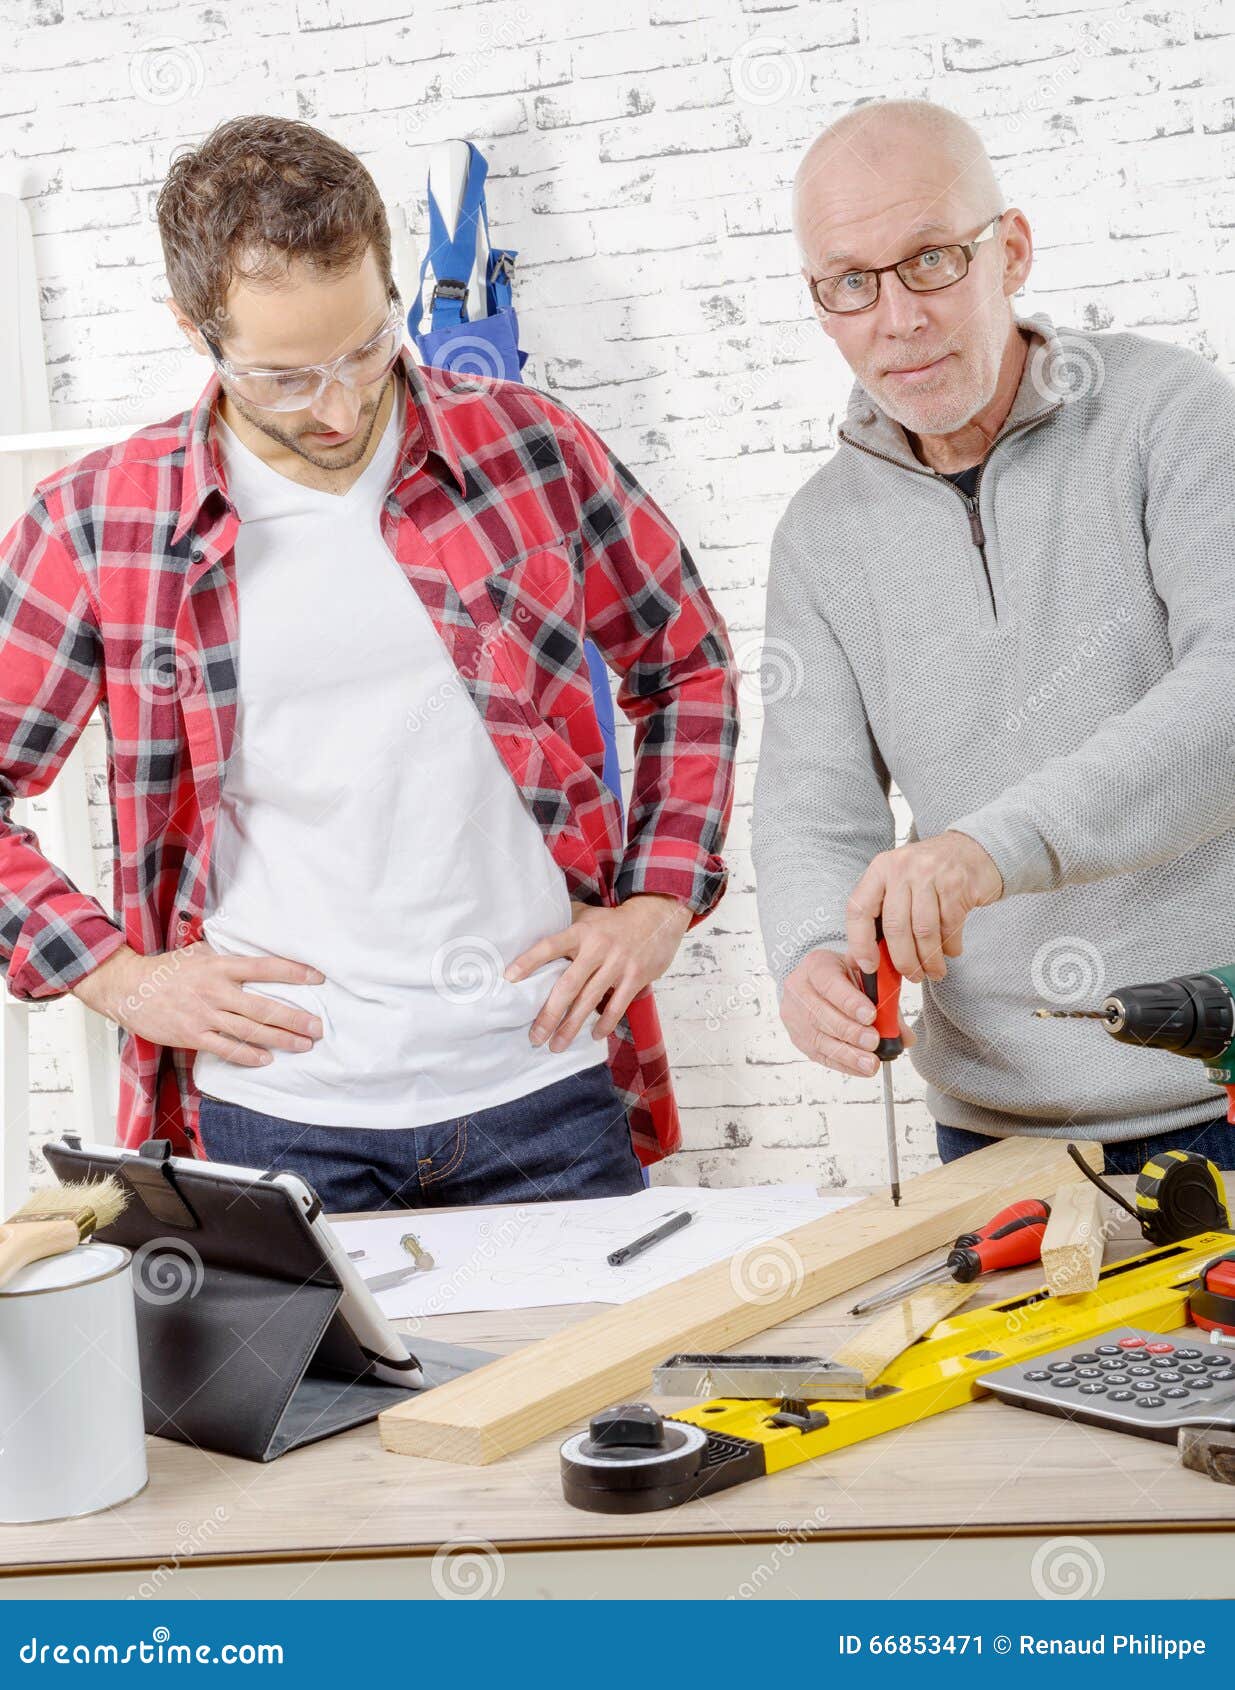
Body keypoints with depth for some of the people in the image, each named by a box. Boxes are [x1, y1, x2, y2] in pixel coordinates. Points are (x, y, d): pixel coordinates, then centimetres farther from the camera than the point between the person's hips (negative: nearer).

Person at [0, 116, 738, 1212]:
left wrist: (660, 899, 4)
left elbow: (690, 668, 13)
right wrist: (113, 974, -4)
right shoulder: (100, 526, -3)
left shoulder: (530, 450, 0)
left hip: (545, 1090, 1)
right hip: (275, 1112, -1)